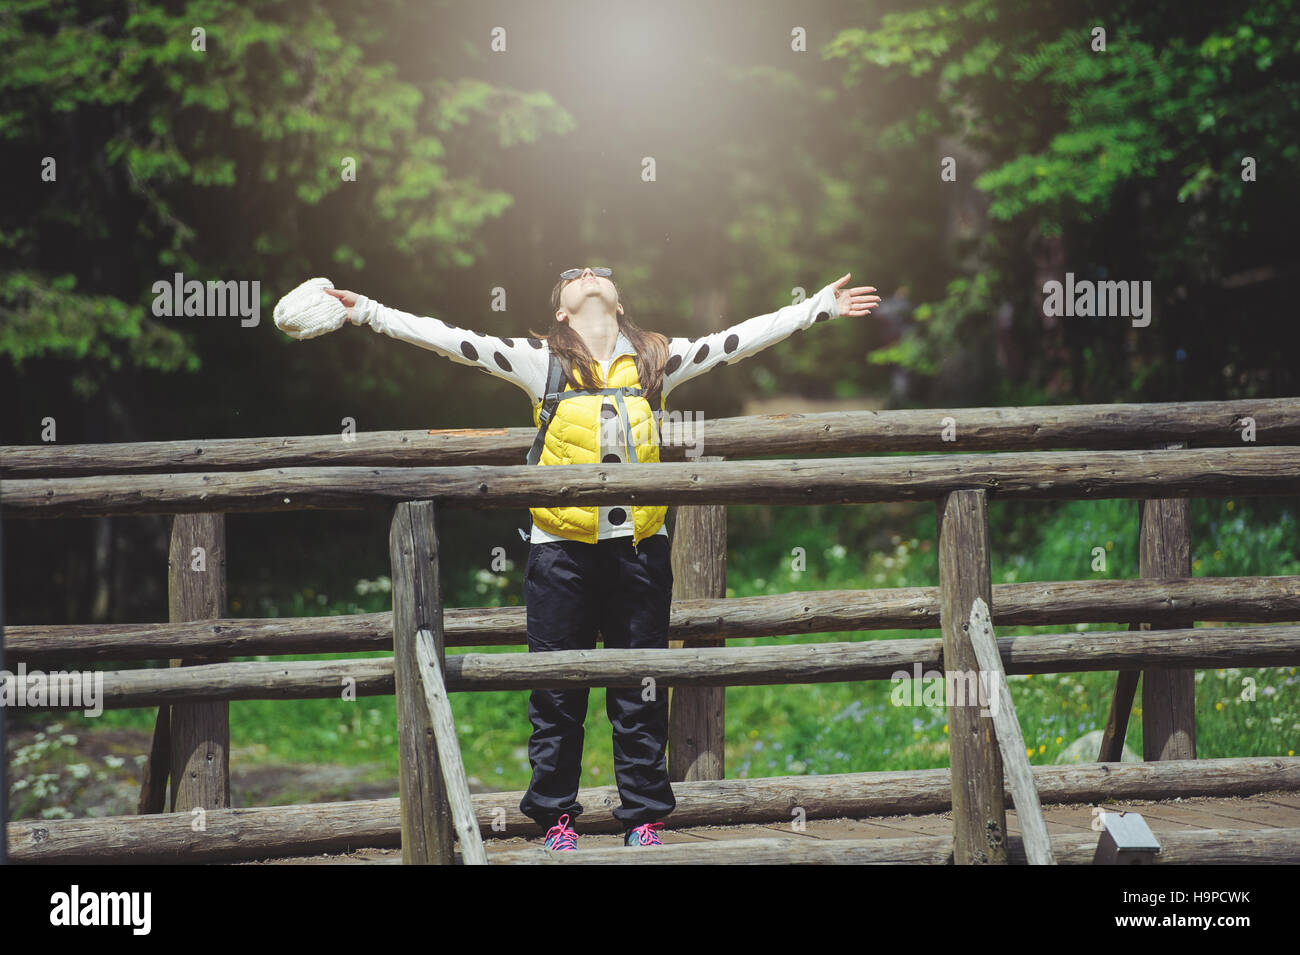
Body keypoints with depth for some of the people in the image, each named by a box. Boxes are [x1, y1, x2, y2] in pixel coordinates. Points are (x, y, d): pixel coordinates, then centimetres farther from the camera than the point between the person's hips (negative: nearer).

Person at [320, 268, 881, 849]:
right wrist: (364, 311, -4)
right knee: (556, 691, 3)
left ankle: (643, 815, 14)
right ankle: (555, 813, 14)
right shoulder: (540, 360, 5)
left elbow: (735, 341, 14)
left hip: (640, 546, 1)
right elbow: (451, 340, 1)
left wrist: (821, 305, 14)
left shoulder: (656, 359, 11)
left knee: (640, 692, 6)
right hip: (561, 546, -1)